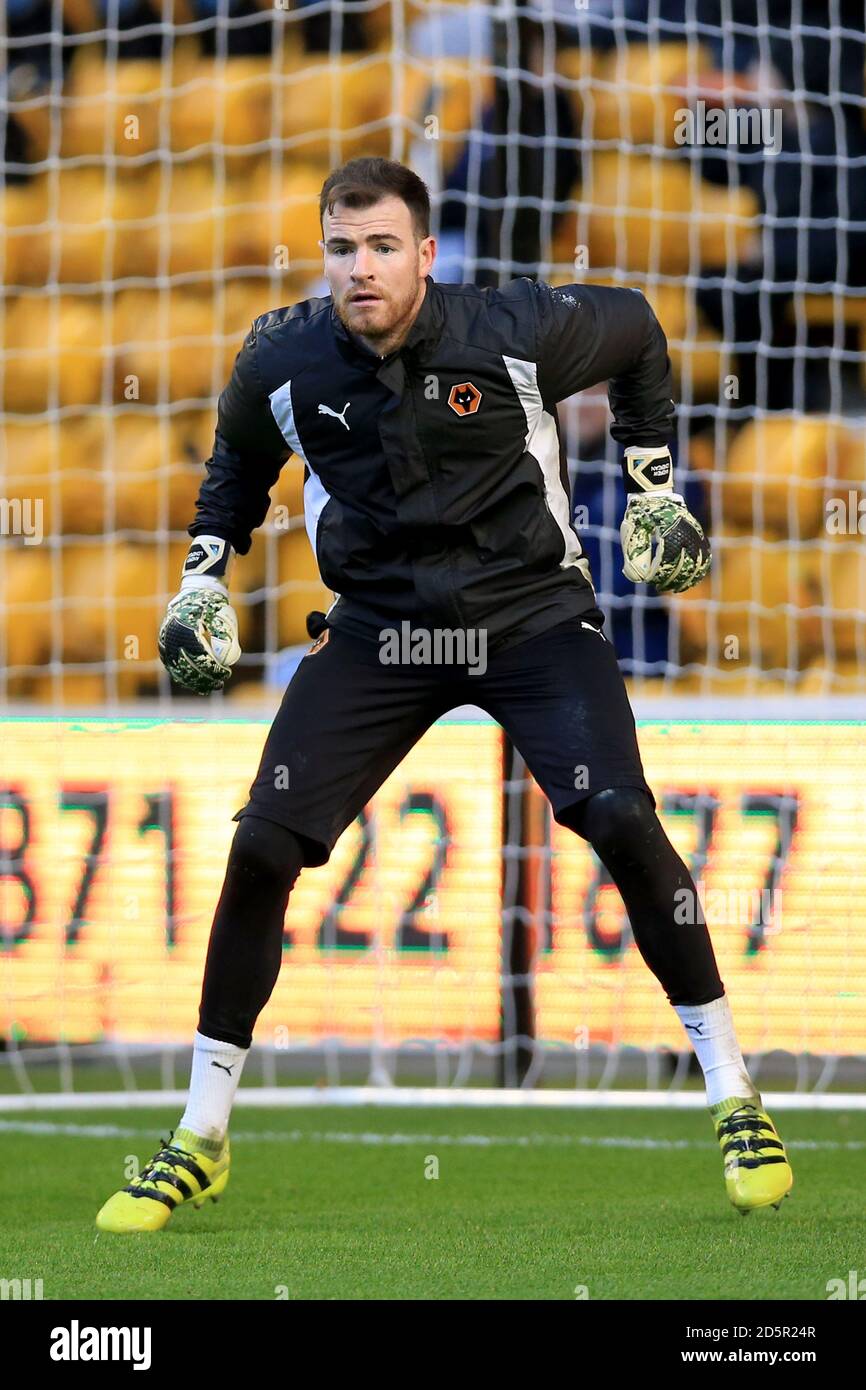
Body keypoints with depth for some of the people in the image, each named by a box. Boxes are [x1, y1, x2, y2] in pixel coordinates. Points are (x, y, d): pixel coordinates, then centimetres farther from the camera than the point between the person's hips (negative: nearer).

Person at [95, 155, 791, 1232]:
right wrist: (202, 578, 5)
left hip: (531, 614, -2)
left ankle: (731, 1094, -5)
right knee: (263, 846, -9)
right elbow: (239, 463, 15)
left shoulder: (519, 331, -17)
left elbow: (637, 332, 5)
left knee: (621, 821, -21)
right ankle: (201, 1140, 5)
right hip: (377, 630, 2)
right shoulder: (283, 364, -10)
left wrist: (650, 487, 8)